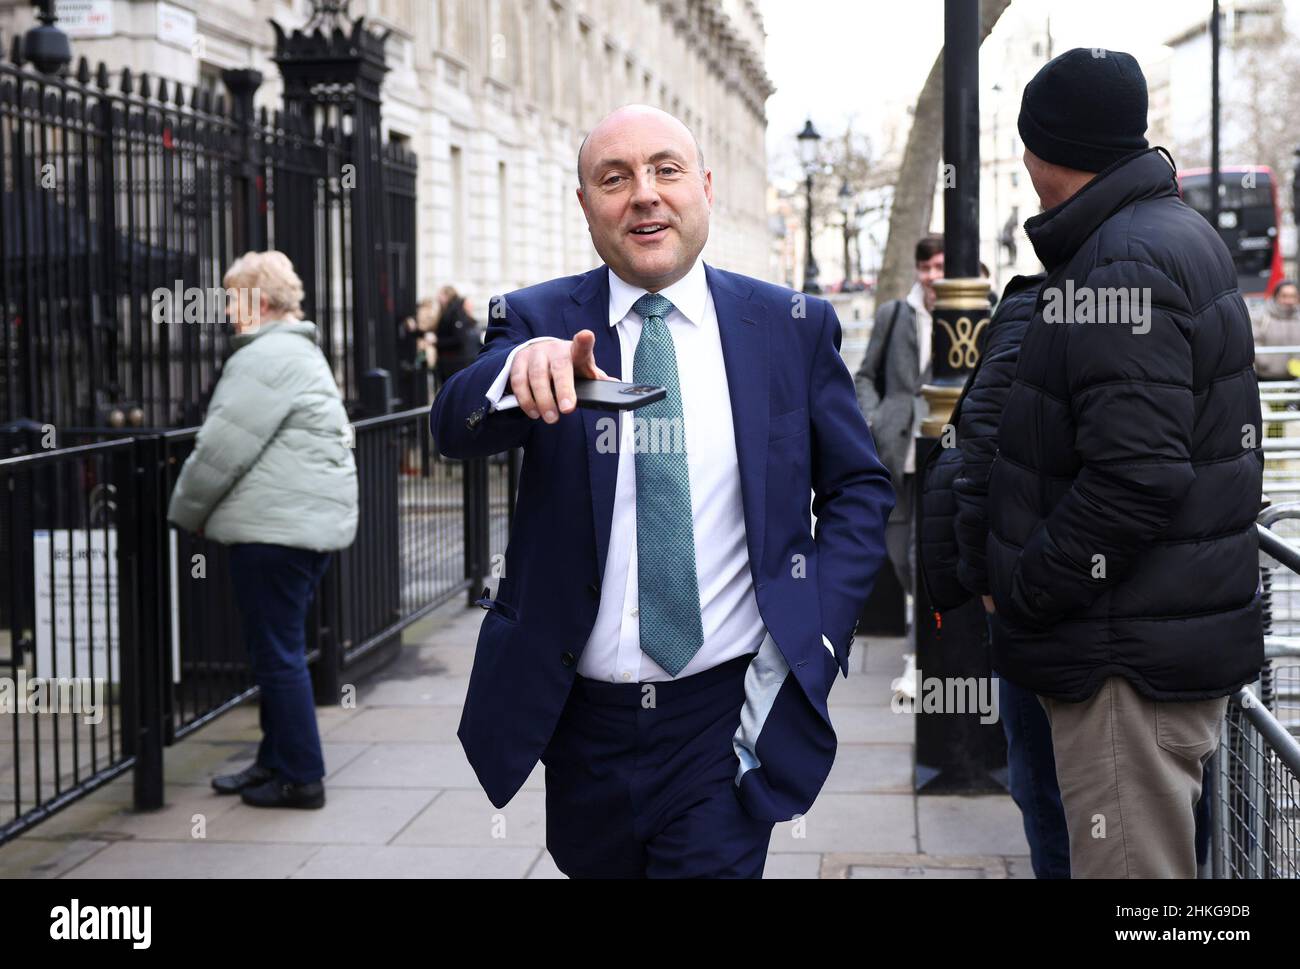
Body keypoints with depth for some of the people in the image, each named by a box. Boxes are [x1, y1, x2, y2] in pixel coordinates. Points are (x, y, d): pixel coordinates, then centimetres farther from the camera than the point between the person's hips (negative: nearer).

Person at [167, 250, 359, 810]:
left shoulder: (266, 358, -14)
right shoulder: (299, 350, 20)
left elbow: (223, 448, -16)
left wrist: (185, 512, -1)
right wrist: (201, 511, 22)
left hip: (276, 527, -11)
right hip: (318, 520, 11)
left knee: (277, 652, -4)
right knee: (278, 648, 17)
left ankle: (300, 777, 2)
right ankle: (276, 761, 26)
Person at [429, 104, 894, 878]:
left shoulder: (794, 325, 1)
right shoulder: (539, 321, 0)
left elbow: (861, 489, 6)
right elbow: (455, 429, -19)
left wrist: (817, 629, -7)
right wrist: (519, 371, -41)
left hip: (728, 715, -1)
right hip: (585, 719, 2)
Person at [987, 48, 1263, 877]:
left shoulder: (1120, 267, -19)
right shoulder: (1182, 235, 15)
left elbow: (1136, 475, -27)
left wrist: (1022, 592, -16)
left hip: (1132, 655, -11)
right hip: (1191, 633, 11)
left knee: (1128, 867, -5)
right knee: (1166, 855, 20)